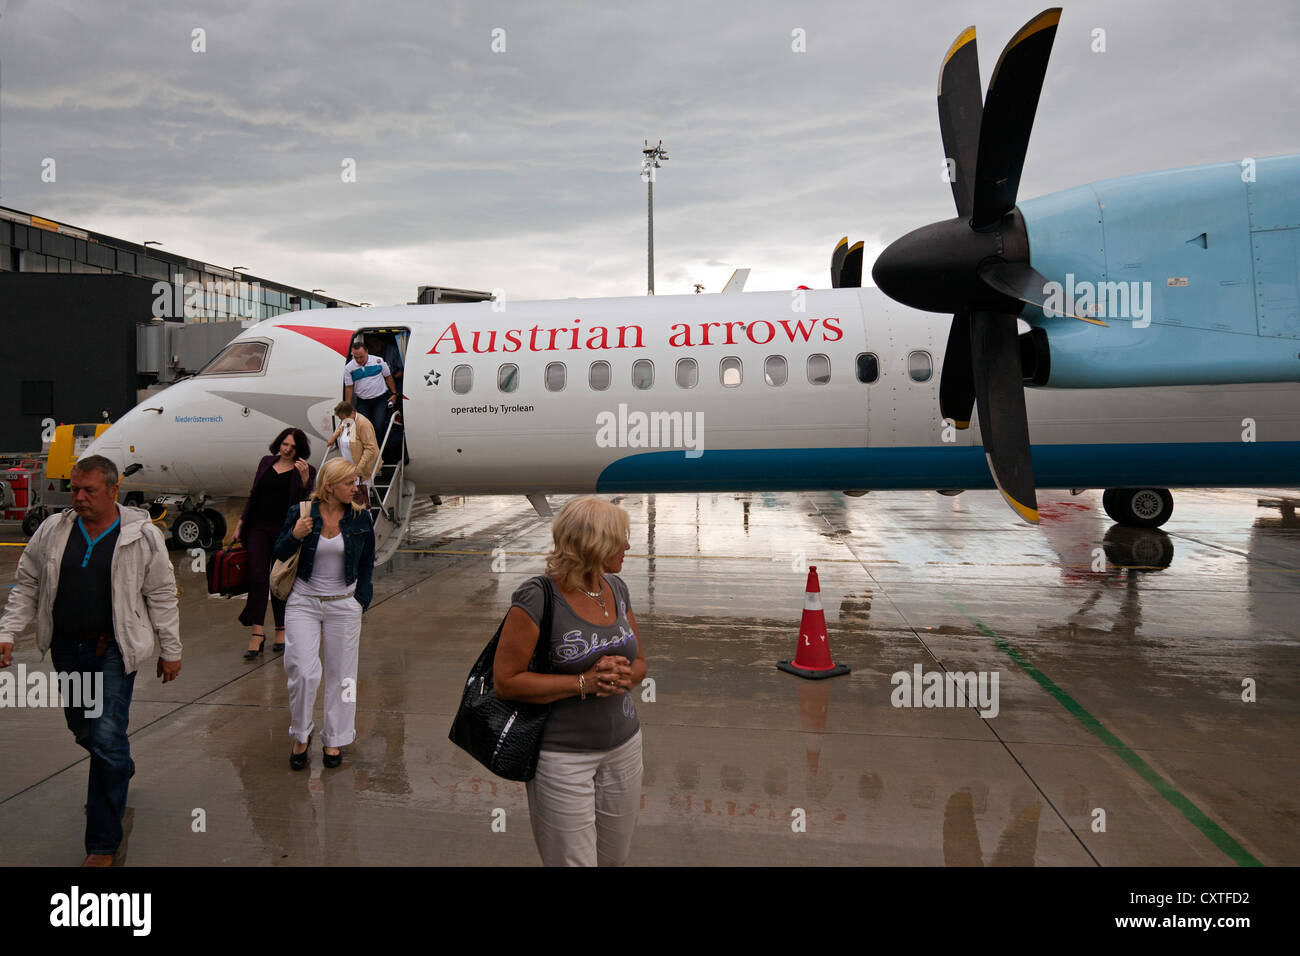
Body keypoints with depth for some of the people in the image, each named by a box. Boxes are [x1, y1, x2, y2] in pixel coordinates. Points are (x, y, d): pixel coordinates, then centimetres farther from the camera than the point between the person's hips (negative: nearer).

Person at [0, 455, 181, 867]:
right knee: (81, 728, 18)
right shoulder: (52, 530, 3)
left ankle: (103, 843, 5)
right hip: (65, 648, 5)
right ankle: (120, 770, 51)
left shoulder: (142, 535, -6)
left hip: (113, 652, -4)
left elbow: (161, 596, -1)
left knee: (107, 738, -8)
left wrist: (170, 651, 1)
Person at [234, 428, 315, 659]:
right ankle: (258, 633, -6)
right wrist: (241, 523, 14)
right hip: (258, 528, 3)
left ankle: (281, 630, 19)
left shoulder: (305, 471, -1)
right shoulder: (266, 462, 11)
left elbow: (305, 499, -13)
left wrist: (304, 476, -25)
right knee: (257, 576, -6)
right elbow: (253, 494, 17)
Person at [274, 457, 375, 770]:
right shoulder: (300, 513, -6)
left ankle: (334, 740, 24)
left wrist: (361, 600, 3)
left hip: (344, 604, 2)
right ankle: (300, 736, 17)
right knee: (303, 672, -7)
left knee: (340, 673, 7)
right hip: (303, 602, -1)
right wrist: (294, 536, -17)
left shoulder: (360, 518, -1)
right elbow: (279, 555, 3)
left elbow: (367, 563, 10)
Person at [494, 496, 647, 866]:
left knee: (614, 859, 17)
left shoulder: (616, 588, 5)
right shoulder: (538, 597, -17)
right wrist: (584, 683, -21)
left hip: (624, 746, 7)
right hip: (563, 755, -6)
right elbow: (506, 682, -17)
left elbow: (640, 662, 13)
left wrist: (624, 675, -11)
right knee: (573, 861, 2)